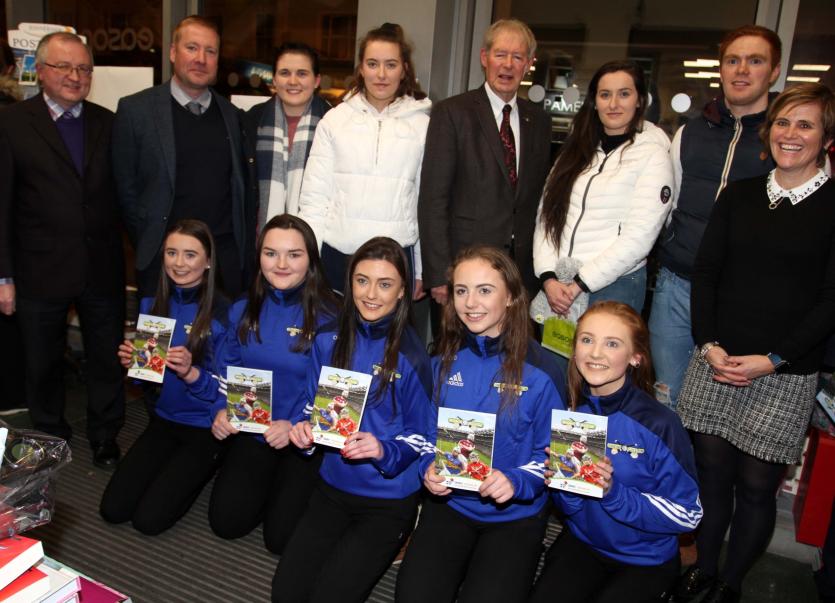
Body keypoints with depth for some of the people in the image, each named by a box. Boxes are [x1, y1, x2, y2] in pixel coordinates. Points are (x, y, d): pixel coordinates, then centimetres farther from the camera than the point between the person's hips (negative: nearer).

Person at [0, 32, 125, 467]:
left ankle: (105, 439, 31)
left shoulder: (106, 123, 5)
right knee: (43, 364, 15)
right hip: (41, 271, -1)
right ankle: (50, 440, 36)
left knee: (107, 359, 11)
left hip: (102, 268, 2)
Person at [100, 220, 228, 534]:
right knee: (112, 510, -1)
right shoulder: (152, 305, -1)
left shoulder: (223, 313, -19)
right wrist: (131, 361, -11)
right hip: (163, 419, 5)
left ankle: (204, 468, 16)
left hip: (205, 428, -5)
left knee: (148, 519, -9)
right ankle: (176, 468, 23)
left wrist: (190, 372, -32)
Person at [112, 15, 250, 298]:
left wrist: (245, 251, 7)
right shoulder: (135, 110, -1)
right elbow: (125, 187, 1)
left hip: (225, 258, 3)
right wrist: (149, 247, 0)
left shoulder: (231, 115, 9)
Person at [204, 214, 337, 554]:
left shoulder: (328, 317, -17)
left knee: (281, 537, -8)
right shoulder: (243, 310, 1)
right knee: (226, 522, -1)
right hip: (251, 432, 5)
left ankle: (291, 487, 24)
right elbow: (227, 371, 11)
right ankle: (267, 481, 28)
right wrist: (222, 411, -7)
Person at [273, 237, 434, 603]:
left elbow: (423, 437, -9)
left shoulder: (412, 357, -17)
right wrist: (303, 428, -12)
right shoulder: (328, 342, -3)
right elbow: (311, 403, 10)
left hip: (389, 500, -4)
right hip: (333, 486, 5)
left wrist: (384, 451, -27)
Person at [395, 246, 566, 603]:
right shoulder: (443, 361, -2)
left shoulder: (540, 370, -14)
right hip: (448, 502, 3)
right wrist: (429, 466, -11)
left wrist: (516, 482, -24)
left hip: (515, 513, -2)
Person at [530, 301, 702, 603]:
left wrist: (615, 493, -27)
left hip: (646, 558, -3)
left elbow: (688, 514, -15)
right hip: (581, 542, 3)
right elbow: (568, 507, 0)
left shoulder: (659, 423, -21)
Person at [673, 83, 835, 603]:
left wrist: (772, 359, -13)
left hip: (785, 374, -3)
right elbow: (706, 272, 7)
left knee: (757, 483, 6)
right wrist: (709, 344, -5)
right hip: (716, 361, 3)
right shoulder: (739, 195, 9)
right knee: (712, 468, 10)